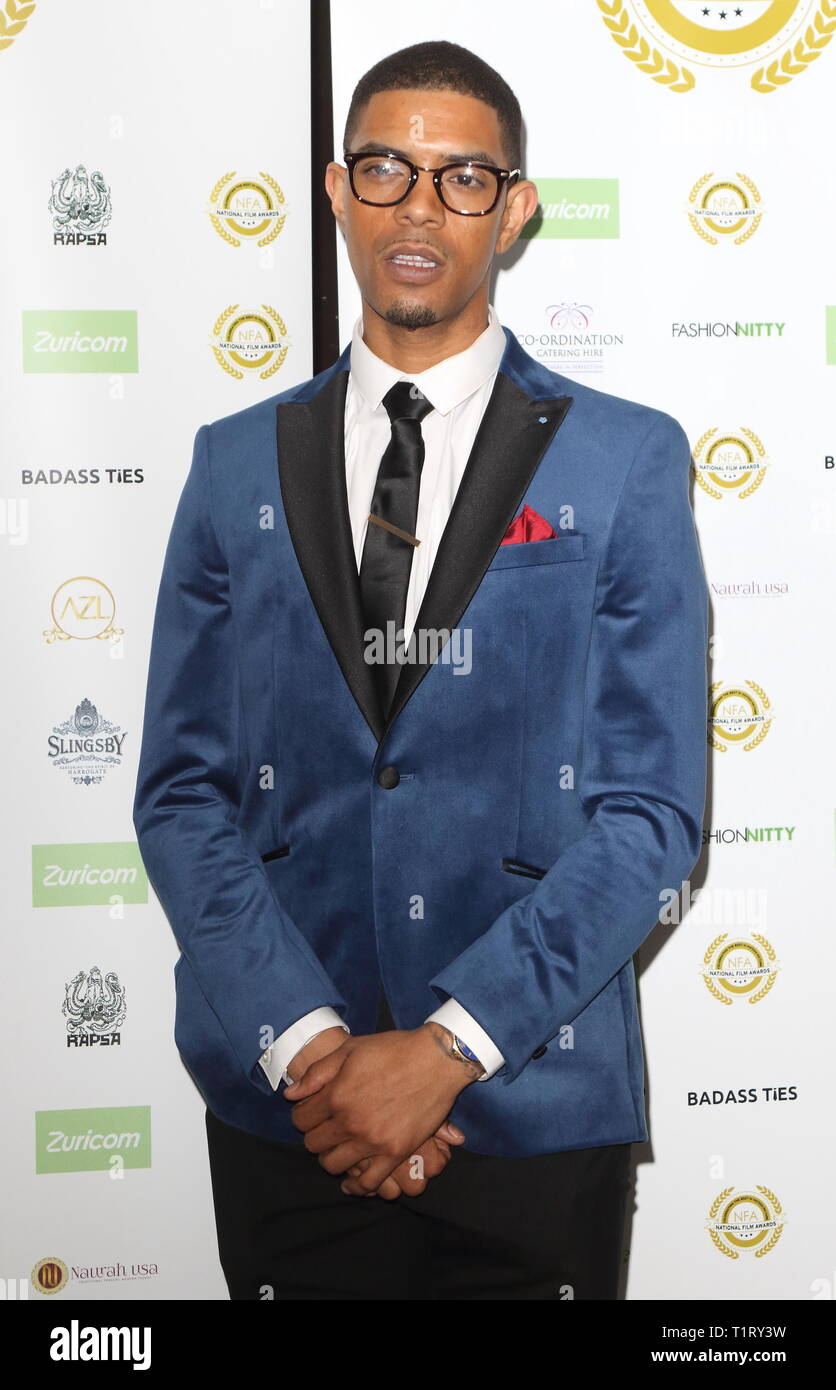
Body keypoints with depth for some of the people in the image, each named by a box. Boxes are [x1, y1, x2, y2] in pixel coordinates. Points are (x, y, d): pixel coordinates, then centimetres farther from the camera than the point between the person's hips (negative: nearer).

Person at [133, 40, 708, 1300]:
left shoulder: (625, 461, -1)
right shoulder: (238, 464, 5)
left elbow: (652, 808, -6)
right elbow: (183, 789, 2)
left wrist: (447, 1046, -14)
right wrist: (306, 1044, -11)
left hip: (537, 1113, -1)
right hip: (283, 1109, 2)